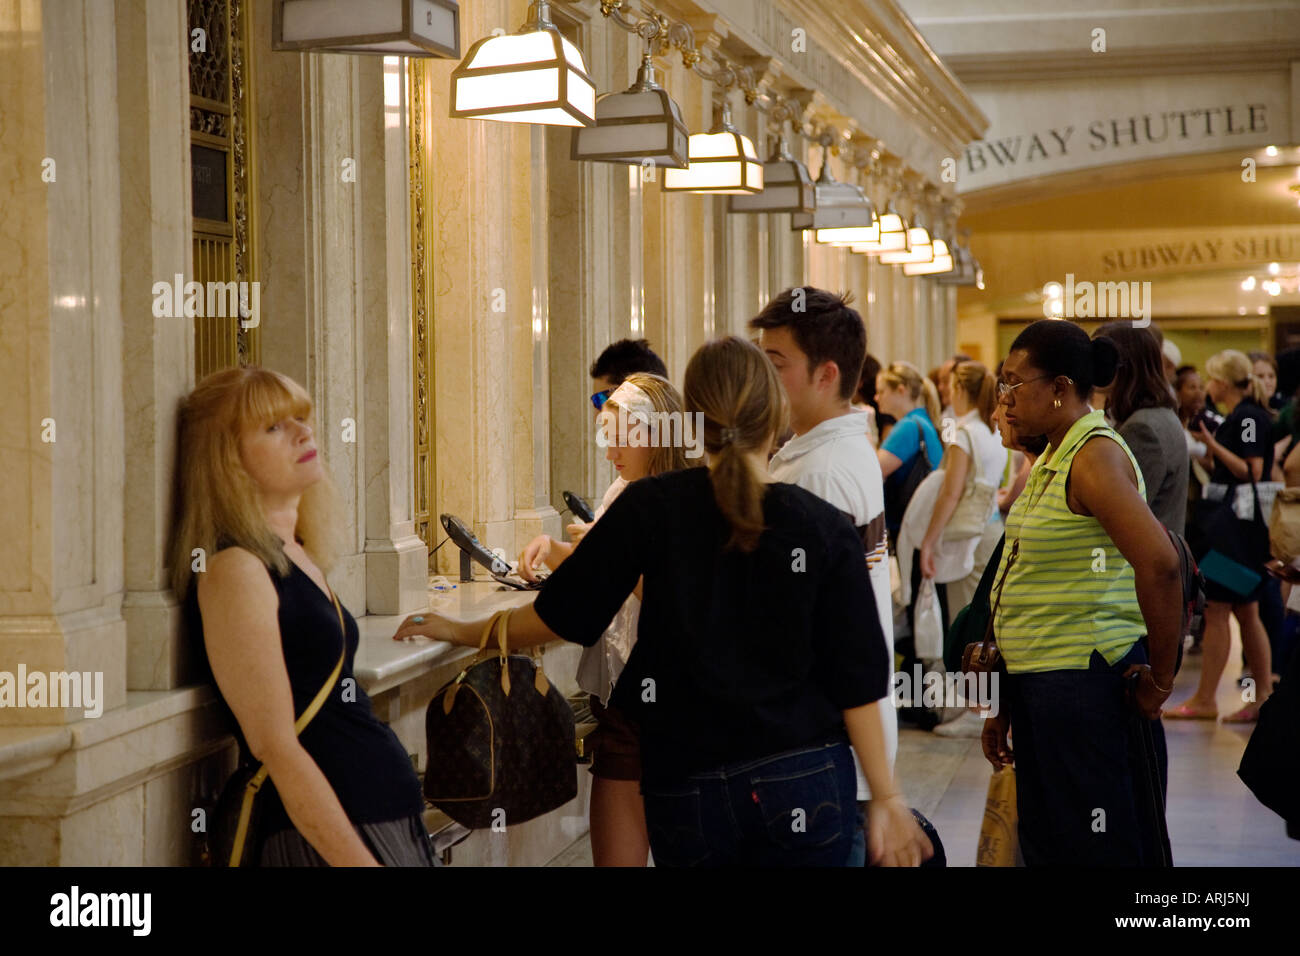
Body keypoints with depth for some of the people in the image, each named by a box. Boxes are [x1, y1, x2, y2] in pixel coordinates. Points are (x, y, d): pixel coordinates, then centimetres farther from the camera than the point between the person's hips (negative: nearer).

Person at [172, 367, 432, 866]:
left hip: (391, 822, 9)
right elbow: (276, 746, -18)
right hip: (327, 838, -8)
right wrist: (360, 860, -22)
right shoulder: (235, 569, -13)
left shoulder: (297, 558, 13)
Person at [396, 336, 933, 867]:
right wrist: (887, 799, 2)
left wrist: (463, 632, 17)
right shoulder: (826, 530, -5)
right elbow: (858, 680, -5)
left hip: (688, 791, 1)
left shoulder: (649, 508, -5)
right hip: (805, 787, -1)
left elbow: (561, 616, 1)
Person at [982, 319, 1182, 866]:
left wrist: (1160, 679, -19)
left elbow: (1159, 564, -28)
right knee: (1043, 848, 14)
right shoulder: (1050, 460, 15)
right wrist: (1004, 704, 21)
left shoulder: (1095, 456, -15)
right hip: (1038, 682, 10)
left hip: (1087, 687, -10)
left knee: (1095, 852, -3)